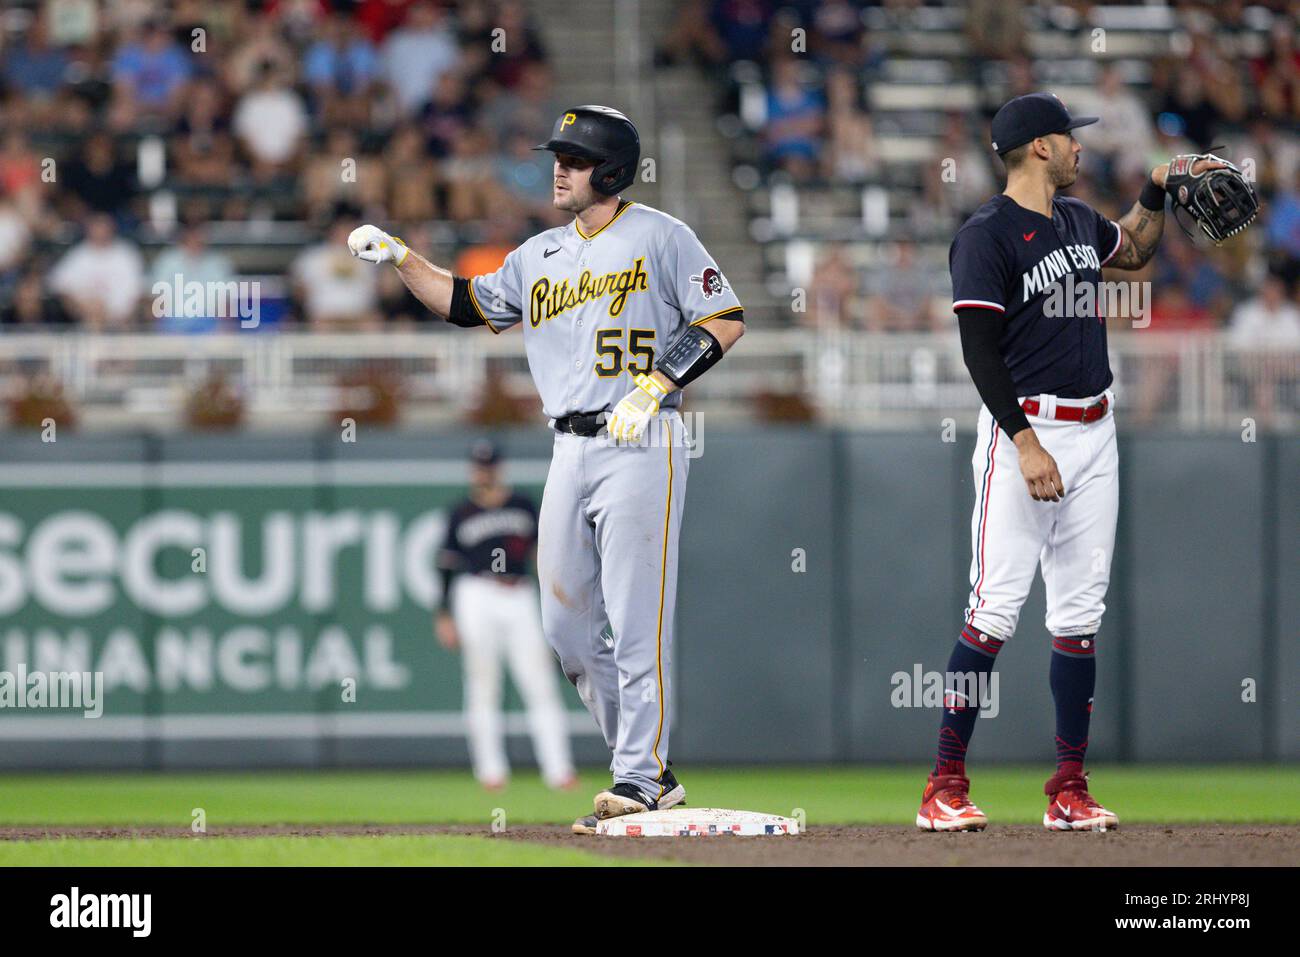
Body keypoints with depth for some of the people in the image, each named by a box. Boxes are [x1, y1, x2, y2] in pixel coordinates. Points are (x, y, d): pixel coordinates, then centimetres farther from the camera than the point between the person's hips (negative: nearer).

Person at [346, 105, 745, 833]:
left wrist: (657, 385, -16)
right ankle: (652, 769, 14)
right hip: (573, 448, 7)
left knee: (637, 619, -11)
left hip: (641, 445, -7)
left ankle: (641, 781, -10)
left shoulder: (658, 237, -2)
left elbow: (727, 320, -6)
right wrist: (398, 258, 11)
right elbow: (467, 305, 23)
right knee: (568, 624, 5)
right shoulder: (541, 256, 18)